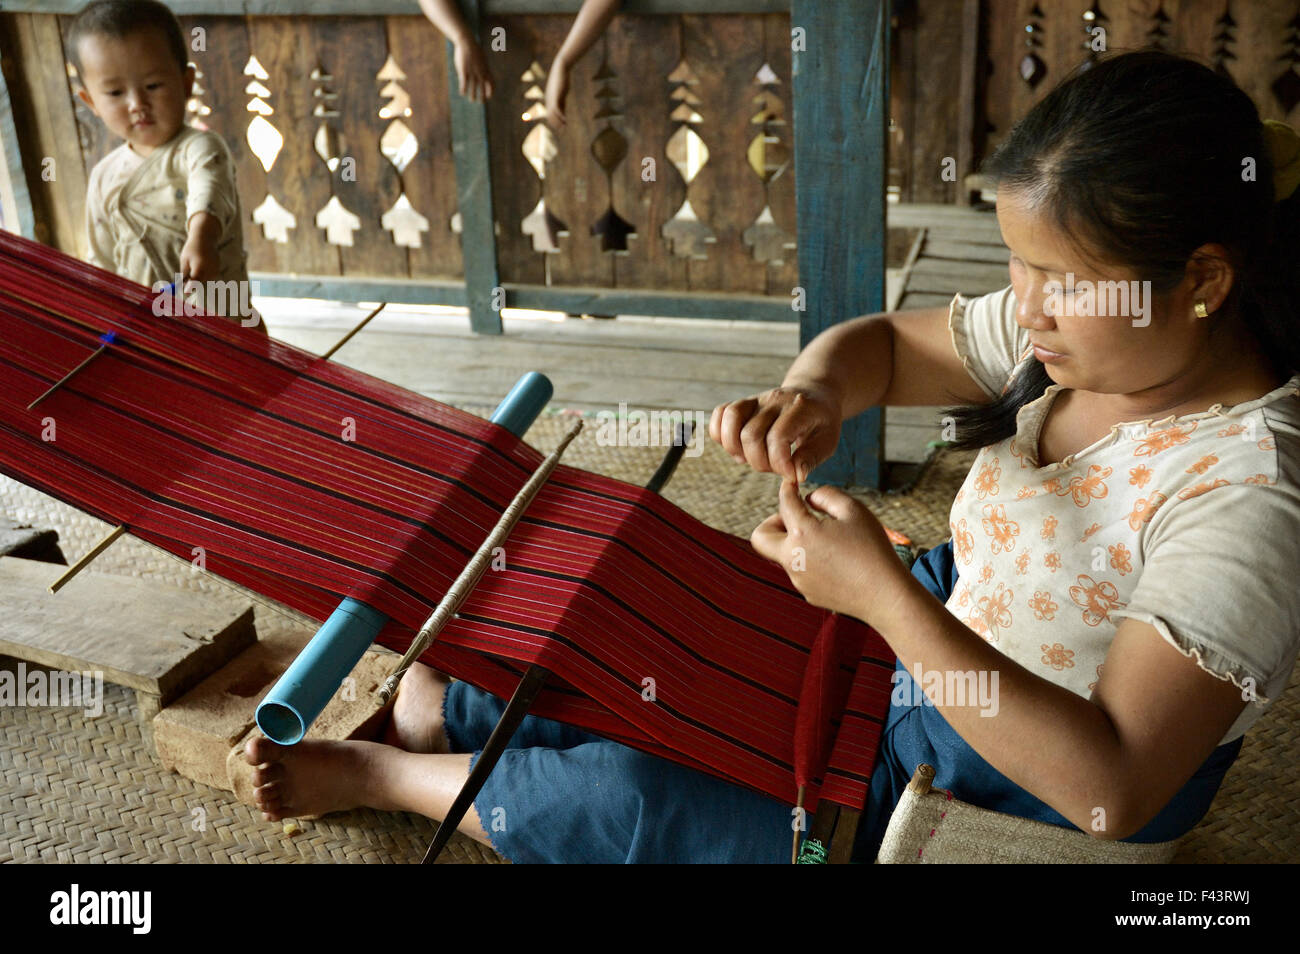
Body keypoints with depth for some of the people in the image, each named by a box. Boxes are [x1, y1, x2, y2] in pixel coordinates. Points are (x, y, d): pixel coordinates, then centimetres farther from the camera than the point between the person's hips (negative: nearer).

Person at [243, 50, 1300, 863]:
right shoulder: (1066, 329, -11)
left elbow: (1114, 787, -37)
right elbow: (882, 342, 0)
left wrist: (880, 592, -41)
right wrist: (815, 391, -26)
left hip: (1024, 797, -7)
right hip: (932, 630, 7)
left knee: (624, 797, -7)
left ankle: (385, 774, 18)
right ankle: (434, 711, 30)